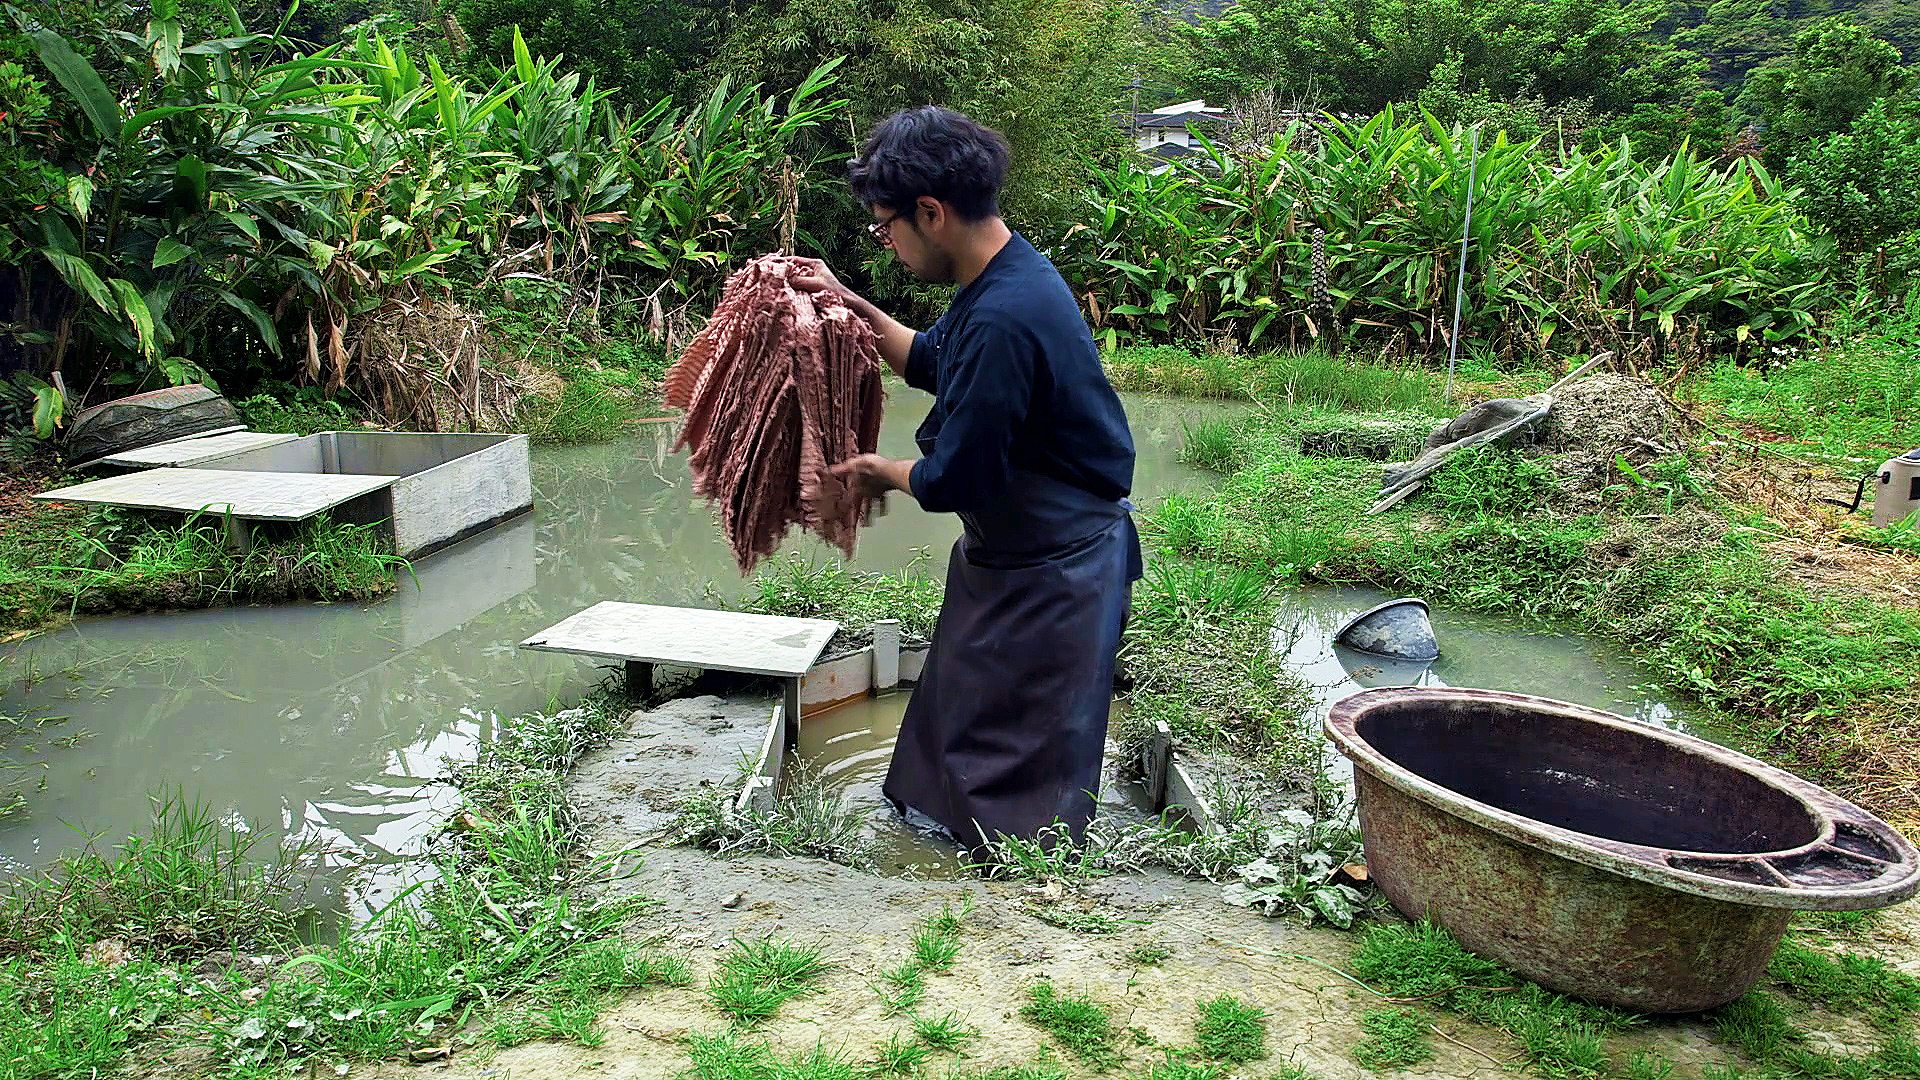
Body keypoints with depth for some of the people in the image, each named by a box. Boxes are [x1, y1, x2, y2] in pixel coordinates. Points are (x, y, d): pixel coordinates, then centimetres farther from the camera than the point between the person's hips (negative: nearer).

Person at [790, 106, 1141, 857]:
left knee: (1032, 742, 9)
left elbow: (951, 480, -26)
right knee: (963, 686, 25)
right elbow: (932, 361, 19)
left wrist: (885, 474, -5)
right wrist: (853, 306, 11)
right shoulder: (1005, 277, 0)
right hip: (1012, 544, 10)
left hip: (1056, 562, -10)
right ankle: (944, 809, 45)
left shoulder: (1003, 320, -32)